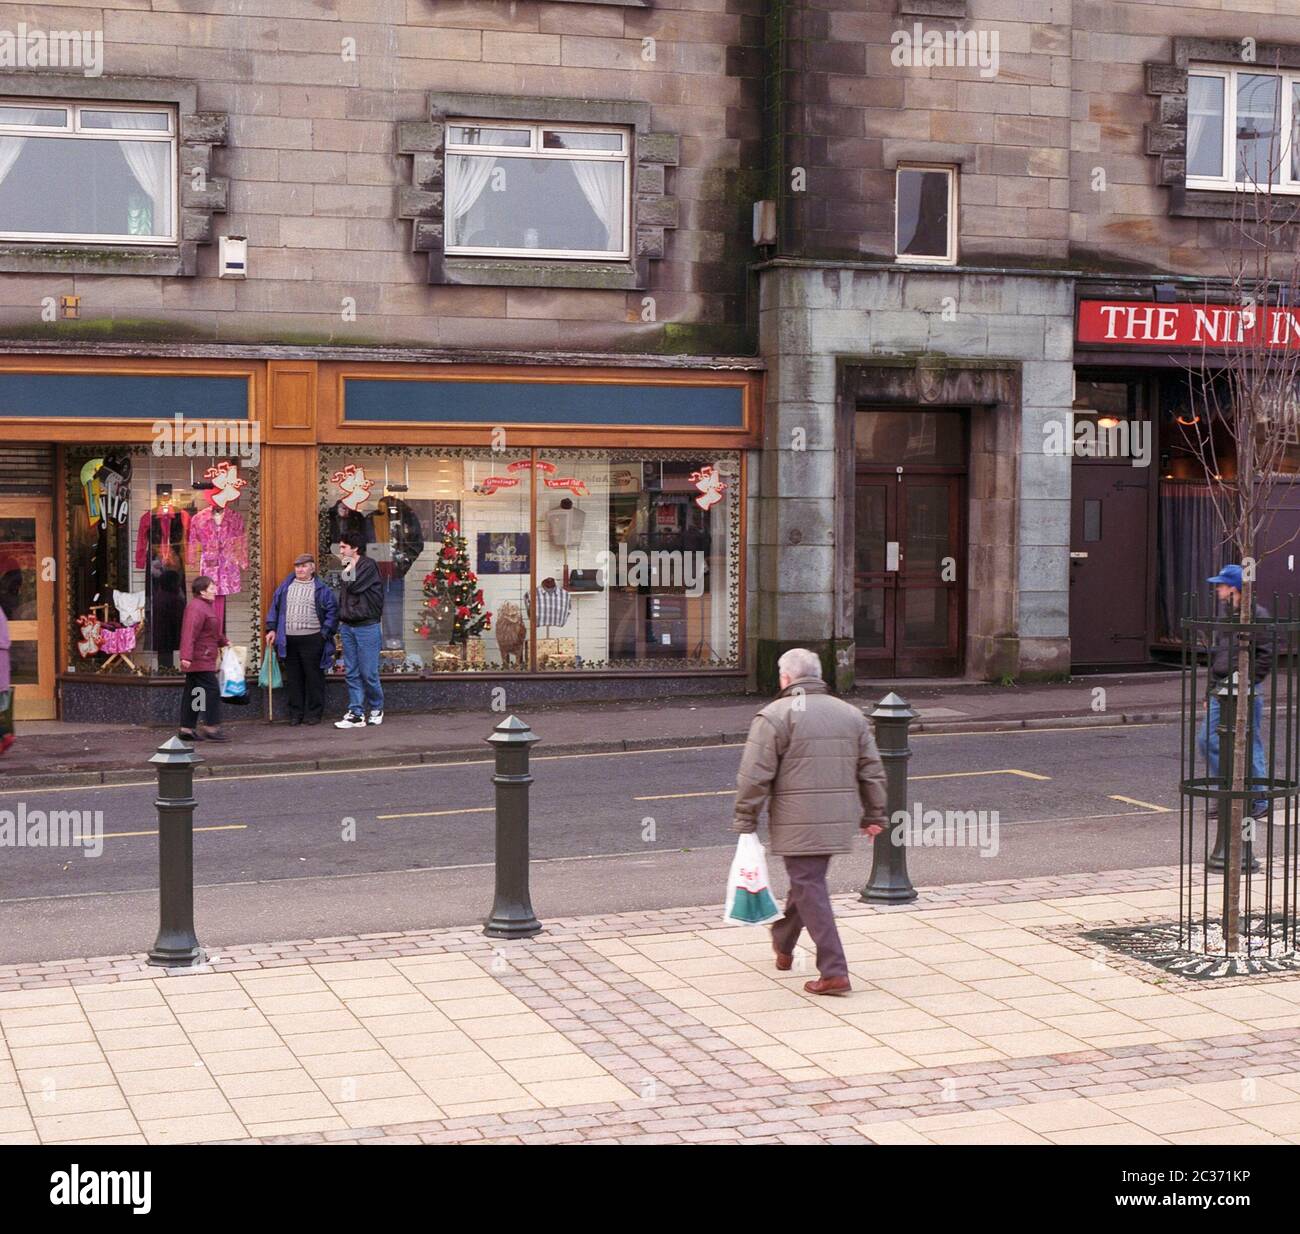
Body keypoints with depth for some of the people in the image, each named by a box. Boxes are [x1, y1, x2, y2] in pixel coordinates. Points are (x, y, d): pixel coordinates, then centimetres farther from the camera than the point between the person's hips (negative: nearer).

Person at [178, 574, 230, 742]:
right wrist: (186, 656, -33)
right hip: (200, 659, -11)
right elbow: (189, 633, -26)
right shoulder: (196, 608, -16)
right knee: (212, 690, -10)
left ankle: (187, 728, 13)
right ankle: (211, 727, -9)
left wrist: (223, 641, 43)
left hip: (203, 658, 11)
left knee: (191, 693, 10)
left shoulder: (207, 606, 19)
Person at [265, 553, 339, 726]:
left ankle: (313, 713, 7)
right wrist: (271, 629, 7)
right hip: (288, 640, 4)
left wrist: (326, 632, -6)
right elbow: (275, 607, 16)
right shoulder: (285, 587, 12)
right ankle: (295, 713, 14)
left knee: (313, 677, -1)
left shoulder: (321, 589, 2)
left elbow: (332, 611, 1)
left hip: (312, 640, -3)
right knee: (293, 678, 7)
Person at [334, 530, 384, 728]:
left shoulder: (368, 566, -9)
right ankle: (356, 713, 7)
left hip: (366, 627, -7)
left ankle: (376, 709, 16)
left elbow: (354, 587, -20)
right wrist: (342, 618, 10)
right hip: (348, 626, 7)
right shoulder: (348, 568, 14)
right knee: (352, 673, 5)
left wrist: (349, 571, -5)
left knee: (368, 673, -2)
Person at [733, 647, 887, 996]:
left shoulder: (775, 716, -8)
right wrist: (873, 816, 21)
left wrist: (745, 820, -3)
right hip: (839, 821, 7)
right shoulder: (851, 714, 12)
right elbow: (872, 772, 14)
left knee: (809, 889, -4)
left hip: (798, 823, -6)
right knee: (807, 881, 23)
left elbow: (755, 776, -11)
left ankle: (834, 972, -10)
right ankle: (783, 944, 44)